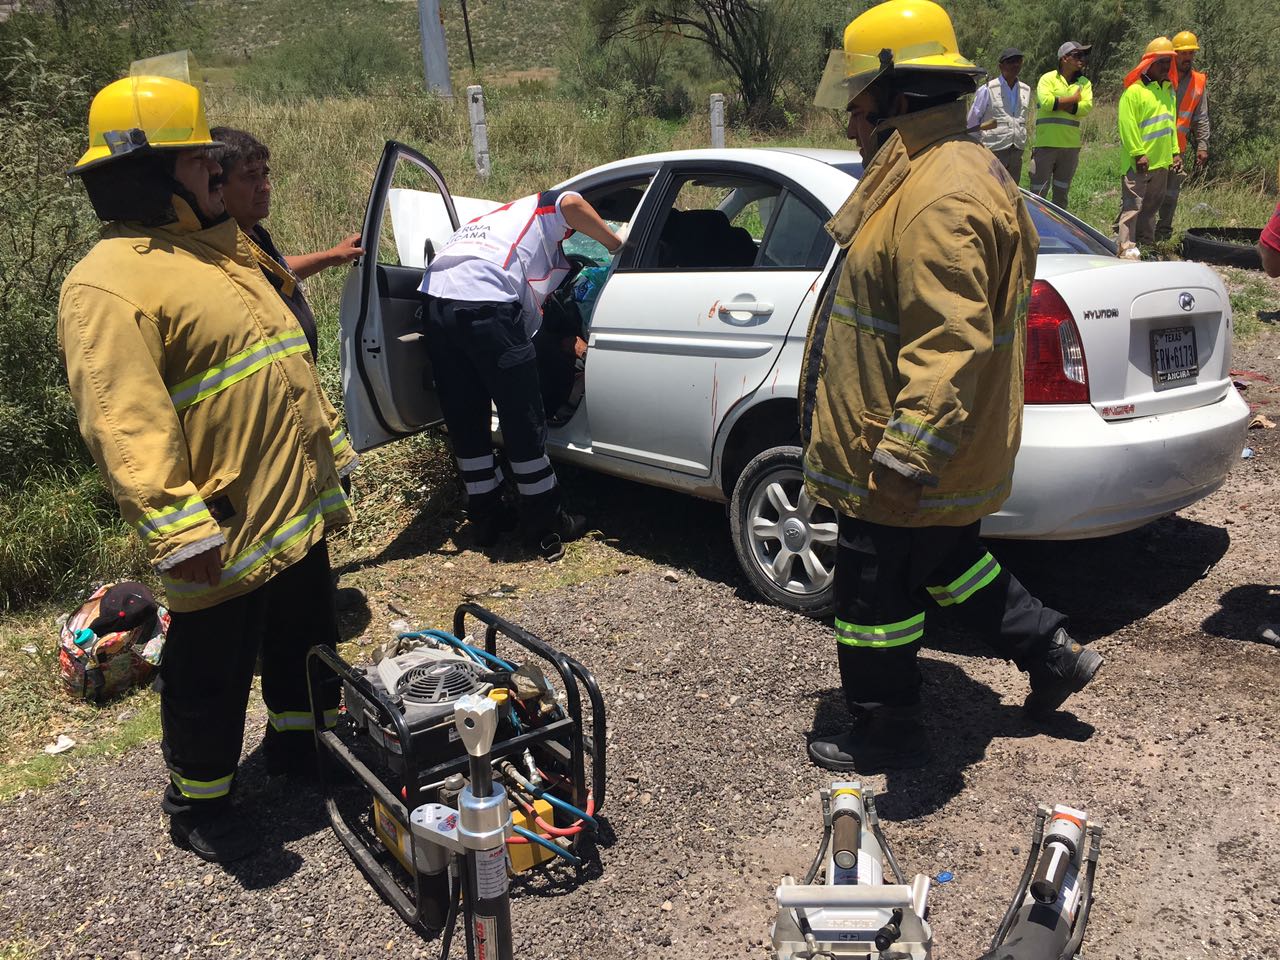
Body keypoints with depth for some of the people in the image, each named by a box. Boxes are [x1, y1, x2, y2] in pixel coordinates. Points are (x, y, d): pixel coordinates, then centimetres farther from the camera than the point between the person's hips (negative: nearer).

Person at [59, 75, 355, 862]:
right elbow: (123, 421, -25)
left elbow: (289, 367, 21)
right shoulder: (109, 284, -16)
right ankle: (198, 802, 29)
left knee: (308, 640, 23)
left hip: (299, 511, 9)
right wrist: (176, 527, -30)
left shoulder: (222, 250, 14)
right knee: (214, 672, 8)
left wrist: (331, 453, 22)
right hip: (225, 534, -9)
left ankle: (301, 740, 46)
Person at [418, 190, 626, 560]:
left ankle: (485, 517, 27)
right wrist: (616, 244, 3)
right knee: (524, 422, 3)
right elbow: (571, 202, -9)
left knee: (465, 422, 16)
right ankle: (546, 525, 12)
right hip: (485, 302, -8)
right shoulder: (547, 208, 19)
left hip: (436, 297, 8)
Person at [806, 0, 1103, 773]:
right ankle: (1054, 654, 38)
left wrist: (907, 453, -32)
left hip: (908, 466, -11)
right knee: (945, 559, 27)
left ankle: (886, 736, 24)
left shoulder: (938, 198, -24)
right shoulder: (956, 170, 12)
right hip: (944, 457, 11)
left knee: (876, 593, 5)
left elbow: (951, 342, -31)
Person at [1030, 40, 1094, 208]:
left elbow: (1086, 107, -5)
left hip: (1071, 145, 4)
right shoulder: (1048, 78, 0)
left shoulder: (1084, 83, 12)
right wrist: (1073, 99, -7)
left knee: (1062, 193, 11)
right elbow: (1046, 102, -18)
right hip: (1046, 144, -4)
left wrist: (1058, 104, -10)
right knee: (1038, 192, -5)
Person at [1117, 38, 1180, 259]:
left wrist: (1175, 152, 16)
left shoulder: (1168, 91, 17)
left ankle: (1146, 243, 22)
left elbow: (1171, 124, 23)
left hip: (1162, 161, 8)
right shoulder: (1134, 90, -9)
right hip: (1139, 163, -8)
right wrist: (1138, 153, -19)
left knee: (1152, 205, 14)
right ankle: (1126, 247, -9)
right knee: (1132, 205, -9)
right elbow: (1127, 125, -15)